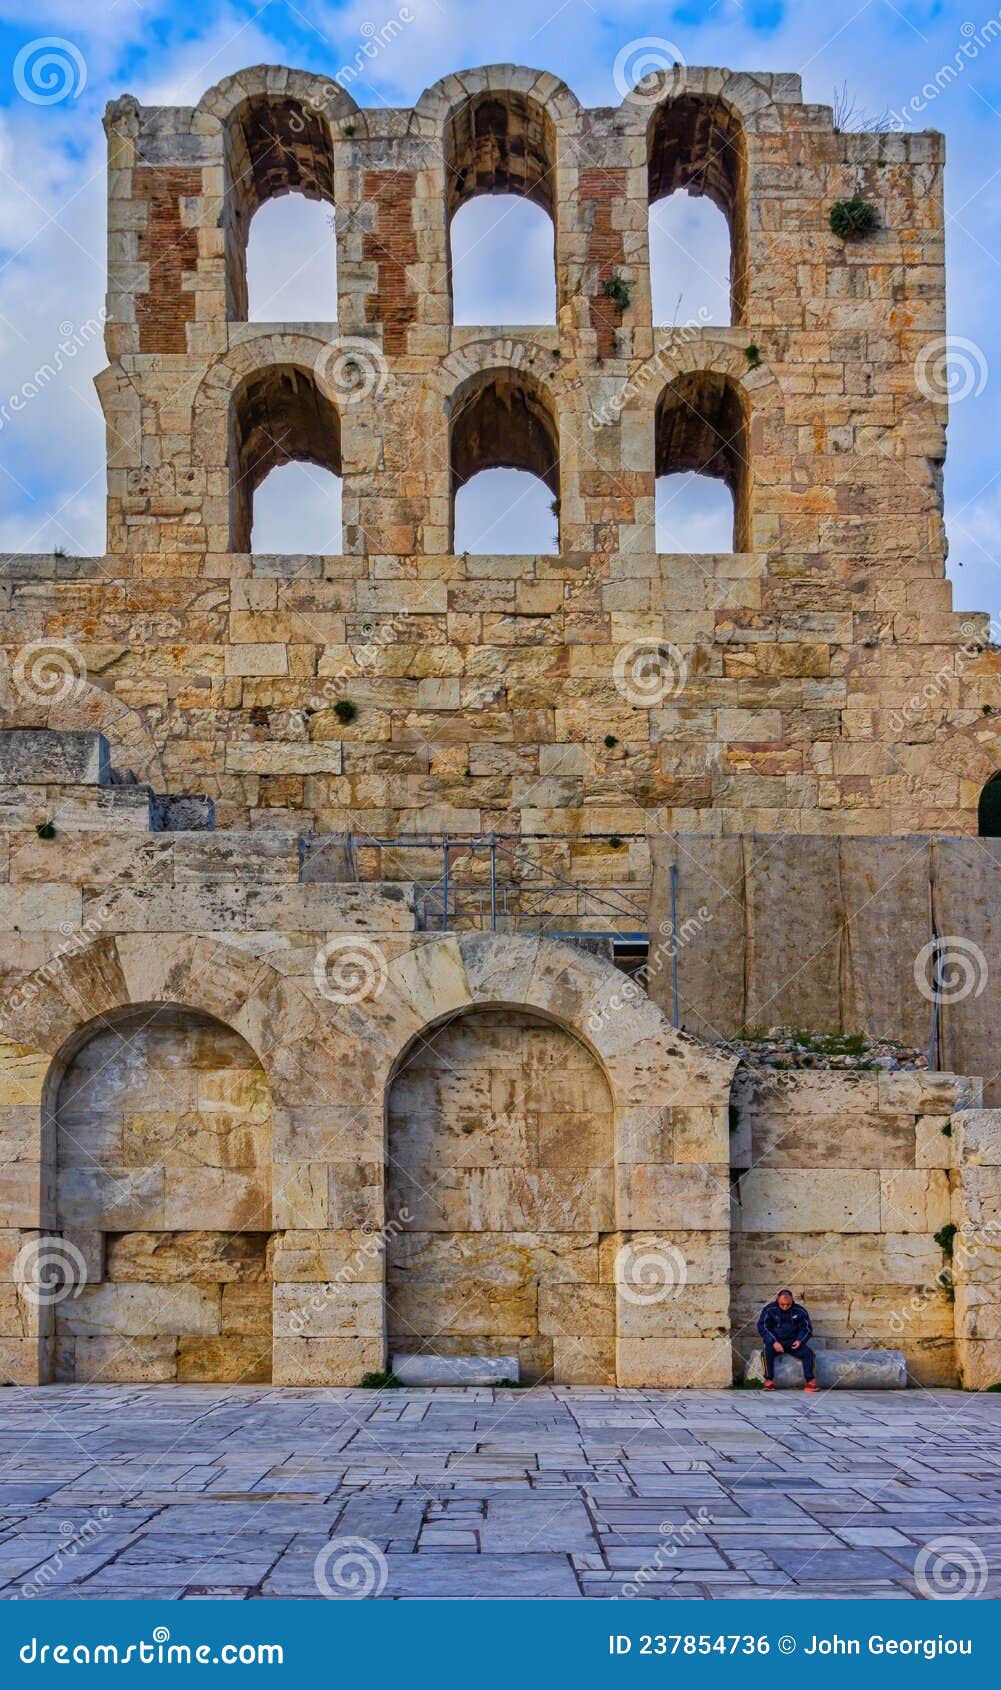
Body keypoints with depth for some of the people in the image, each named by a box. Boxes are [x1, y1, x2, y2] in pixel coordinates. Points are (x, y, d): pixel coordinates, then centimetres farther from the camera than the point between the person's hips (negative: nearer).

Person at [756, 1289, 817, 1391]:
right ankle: (769, 1381, -27)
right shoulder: (769, 1310, -4)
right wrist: (774, 1342, -20)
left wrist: (800, 1340, -12)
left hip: (793, 1342, 2)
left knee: (808, 1352, -24)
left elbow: (807, 1328, 8)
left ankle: (809, 1381, -19)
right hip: (774, 1341, -2)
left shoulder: (800, 1311, 2)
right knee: (768, 1351, -34)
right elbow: (762, 1327, -7)